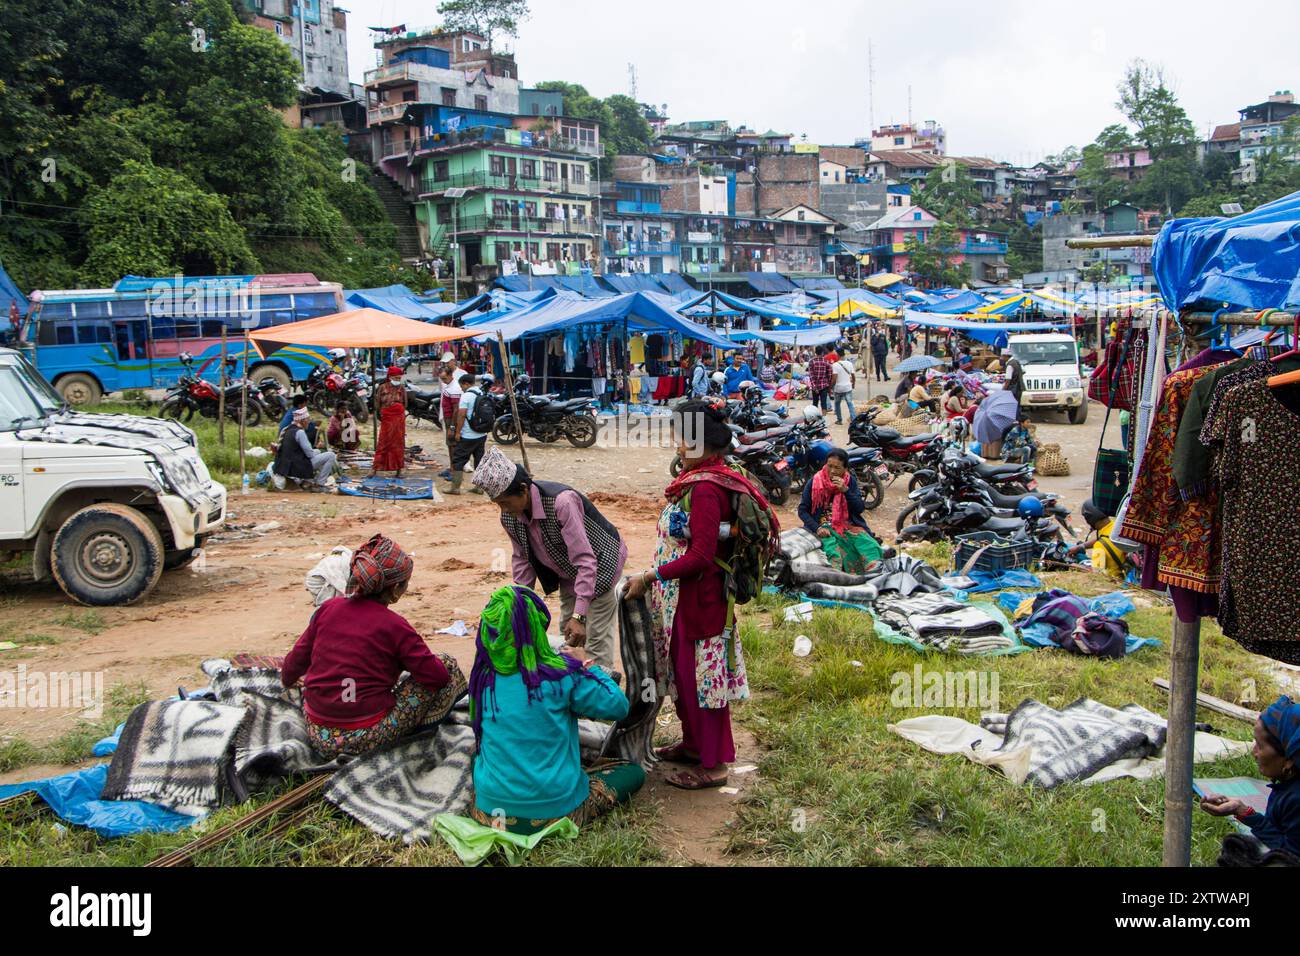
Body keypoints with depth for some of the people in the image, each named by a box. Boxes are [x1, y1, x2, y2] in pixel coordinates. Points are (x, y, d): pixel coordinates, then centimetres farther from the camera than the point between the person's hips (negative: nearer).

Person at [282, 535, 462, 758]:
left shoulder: (328, 608, 0)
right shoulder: (394, 626, -13)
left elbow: (298, 659, 12)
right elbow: (438, 676, -10)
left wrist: (287, 680, 35)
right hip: (366, 739, -6)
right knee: (447, 664, 4)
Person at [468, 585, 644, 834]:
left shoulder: (483, 678, -5)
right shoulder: (561, 674, -17)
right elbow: (618, 706, -5)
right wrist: (593, 671, 14)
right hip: (555, 810, -3)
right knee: (634, 773, 16)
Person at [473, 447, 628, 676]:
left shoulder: (561, 502, -37)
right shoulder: (509, 517, -15)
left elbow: (585, 560, -37)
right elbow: (522, 559, 2)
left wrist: (579, 616, -40)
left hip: (599, 562, -7)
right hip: (567, 572, 7)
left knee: (597, 638, -9)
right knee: (566, 633, 15)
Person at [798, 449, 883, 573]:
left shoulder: (850, 481, 5)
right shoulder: (814, 482, -1)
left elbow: (860, 509, -1)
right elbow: (803, 510, 0)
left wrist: (845, 490, -15)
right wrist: (817, 528, -15)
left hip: (848, 524, 2)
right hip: (824, 527, -2)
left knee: (869, 545, -25)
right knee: (833, 553, -33)